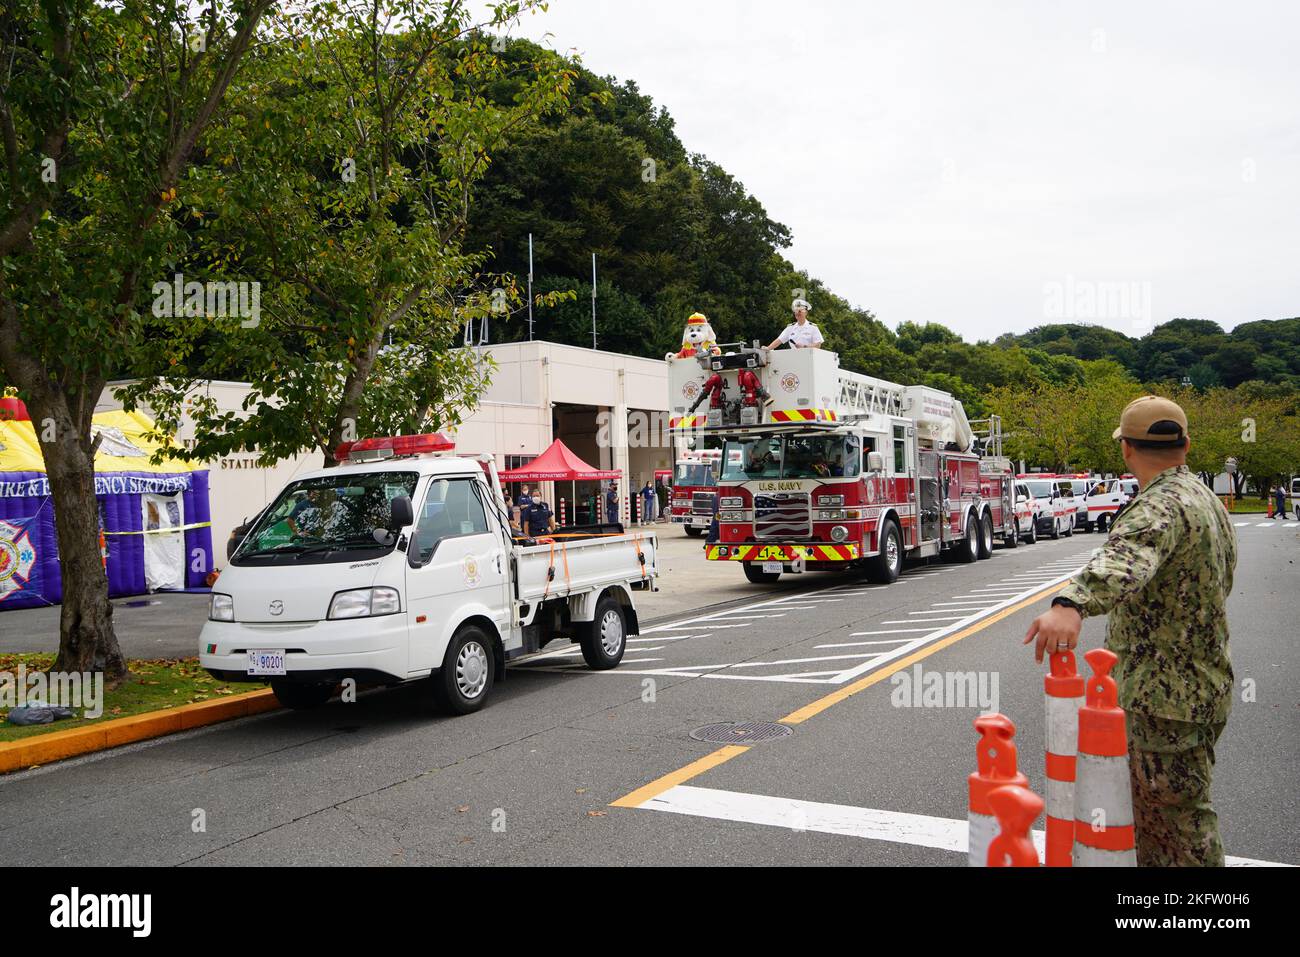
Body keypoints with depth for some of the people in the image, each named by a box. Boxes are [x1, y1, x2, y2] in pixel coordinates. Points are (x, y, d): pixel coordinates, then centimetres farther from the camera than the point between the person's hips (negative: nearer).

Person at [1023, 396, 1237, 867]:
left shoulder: (1161, 505, -22)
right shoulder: (1206, 499, 12)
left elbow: (1126, 560, -45)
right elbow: (1223, 581, 28)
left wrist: (1072, 603, -62)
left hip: (1167, 695, -10)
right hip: (1201, 683, 10)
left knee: (1180, 819, -1)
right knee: (1153, 812, 22)